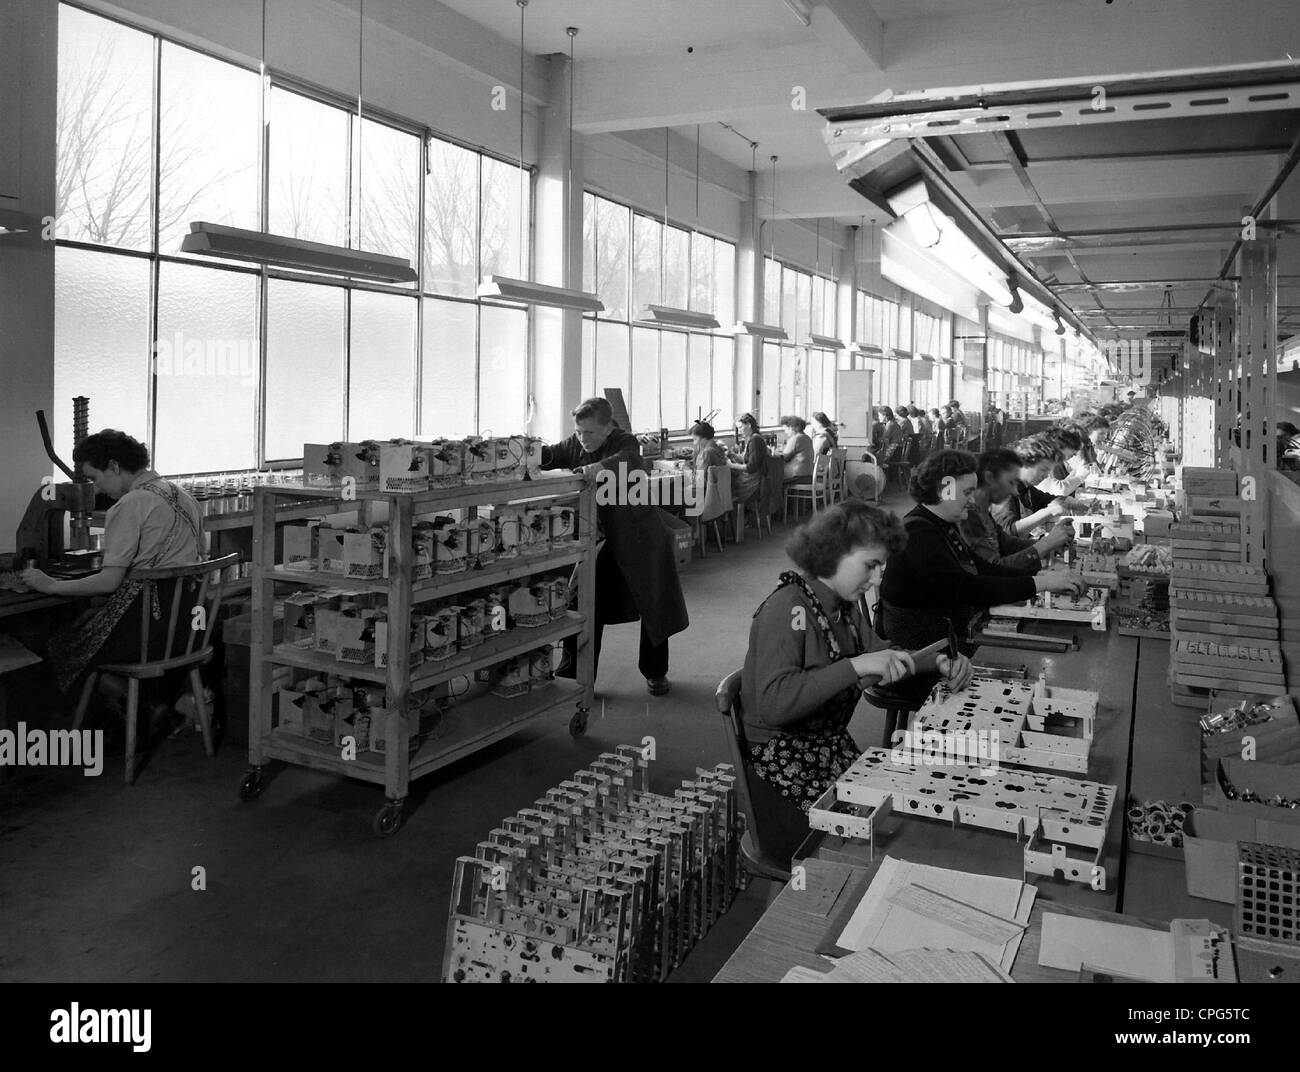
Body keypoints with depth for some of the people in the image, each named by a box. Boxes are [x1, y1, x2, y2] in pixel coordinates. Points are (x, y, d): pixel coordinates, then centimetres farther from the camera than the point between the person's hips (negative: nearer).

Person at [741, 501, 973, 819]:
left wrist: (939, 662, -2)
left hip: (835, 746, 9)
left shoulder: (846, 607, 7)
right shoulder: (788, 609, -20)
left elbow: (883, 657, 17)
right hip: (789, 763, -8)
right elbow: (772, 704, -32)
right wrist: (856, 666, -35)